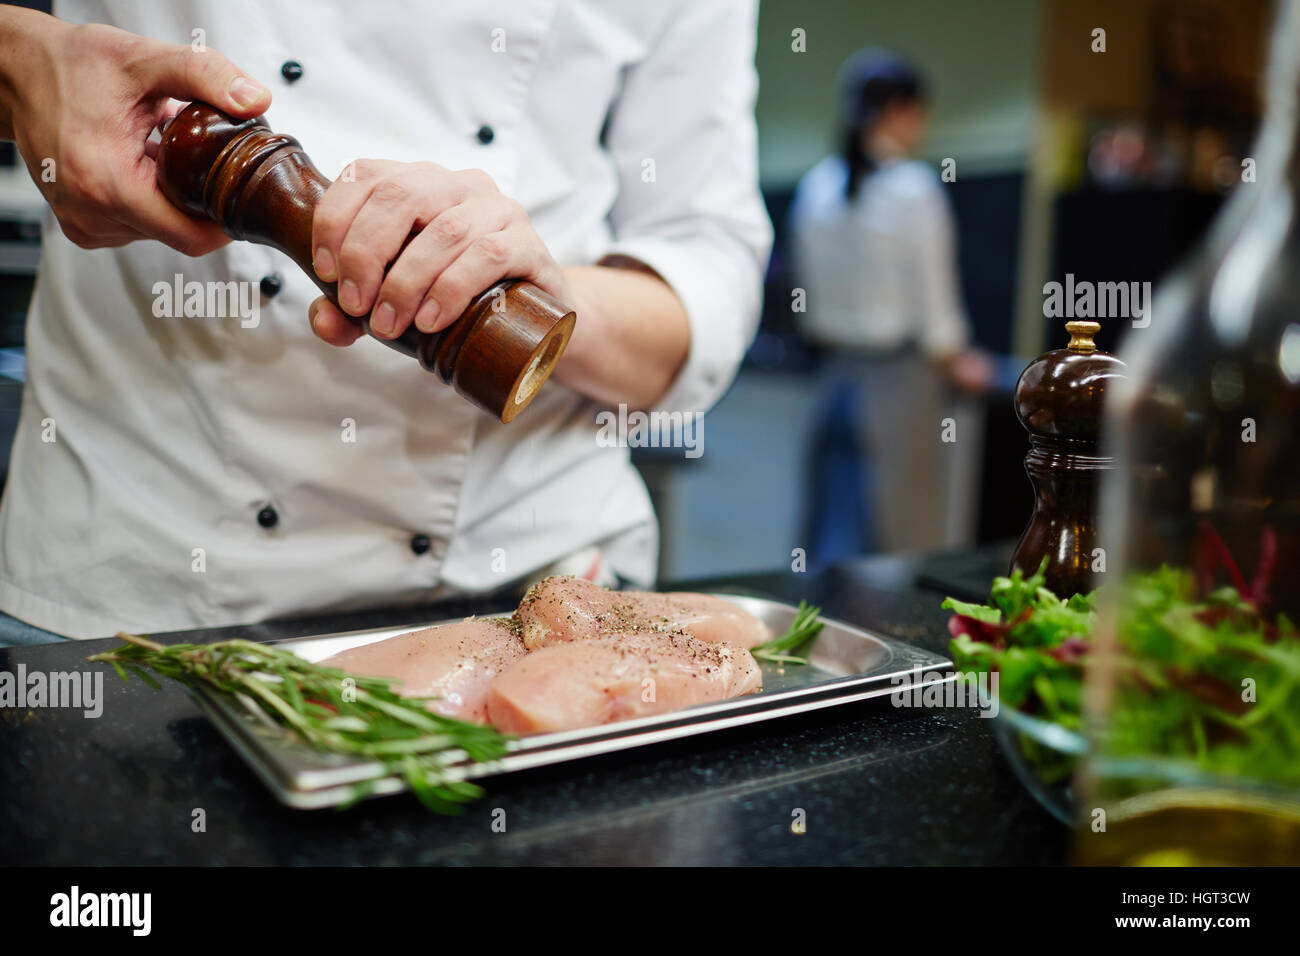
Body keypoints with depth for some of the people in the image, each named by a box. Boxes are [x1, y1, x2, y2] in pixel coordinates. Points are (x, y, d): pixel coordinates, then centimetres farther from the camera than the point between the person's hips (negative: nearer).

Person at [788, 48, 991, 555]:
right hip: (903, 378, -5)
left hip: (838, 374, 6)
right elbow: (935, 295, -9)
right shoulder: (915, 187, -12)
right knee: (911, 536, 5)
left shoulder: (816, 184, 4)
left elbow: (809, 300, 8)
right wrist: (958, 363, 7)